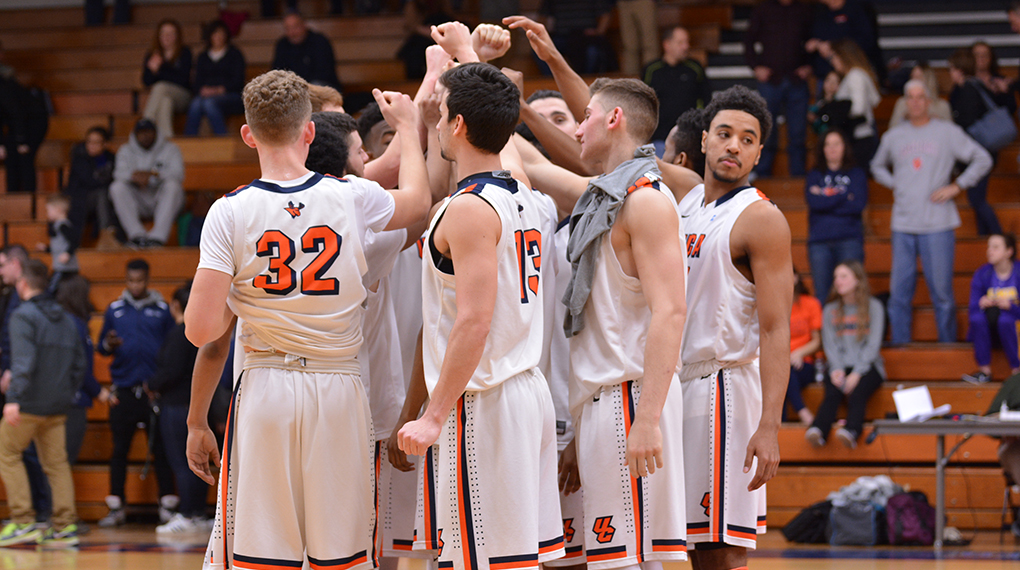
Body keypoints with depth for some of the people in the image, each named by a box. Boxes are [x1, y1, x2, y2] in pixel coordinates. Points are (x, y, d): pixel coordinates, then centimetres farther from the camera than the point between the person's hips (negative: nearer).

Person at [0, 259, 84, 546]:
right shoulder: (65, 319, 14)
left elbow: (24, 361, -21)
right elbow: (79, 363, 16)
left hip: (29, 404, -7)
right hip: (58, 408, 7)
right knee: (56, 463, 9)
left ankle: (24, 521, -2)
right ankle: (65, 526, 3)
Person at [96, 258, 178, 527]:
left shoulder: (161, 310, 6)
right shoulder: (115, 310, 10)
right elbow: (101, 347, 14)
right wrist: (108, 345, -9)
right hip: (123, 390, 1)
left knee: (161, 450, 0)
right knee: (119, 450, 4)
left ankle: (167, 506, 4)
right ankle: (116, 508, 9)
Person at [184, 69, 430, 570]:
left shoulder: (230, 212, -7)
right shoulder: (351, 198, -2)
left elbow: (201, 332, -11)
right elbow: (416, 200, 23)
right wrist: (407, 126, 38)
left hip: (264, 390, -1)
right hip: (339, 393, 1)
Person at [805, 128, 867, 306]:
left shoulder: (856, 174, 13)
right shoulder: (815, 176, 15)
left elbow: (859, 204, -4)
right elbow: (813, 201, -5)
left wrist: (826, 199, -3)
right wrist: (844, 198, -3)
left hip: (849, 240, -2)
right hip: (820, 242, 2)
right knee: (822, 294, -1)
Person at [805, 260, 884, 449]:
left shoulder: (873, 307, 7)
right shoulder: (830, 310, 17)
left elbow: (873, 344, -1)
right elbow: (829, 343, 7)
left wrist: (857, 373, -15)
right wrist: (837, 369, -13)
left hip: (867, 366, -2)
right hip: (840, 365, 2)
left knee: (857, 393, -33)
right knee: (833, 392, -30)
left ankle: (851, 431, -59)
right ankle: (817, 431, -55)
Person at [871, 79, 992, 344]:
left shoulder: (948, 132, 2)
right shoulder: (893, 137, 12)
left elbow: (982, 159, 4)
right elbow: (877, 166, 29)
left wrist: (957, 186, -4)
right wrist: (893, 185, 11)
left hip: (938, 225, -3)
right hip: (903, 225, 3)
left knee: (941, 290, -2)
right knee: (899, 290, 4)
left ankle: (948, 344, 7)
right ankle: (899, 346, 10)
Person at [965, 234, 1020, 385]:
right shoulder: (982, 274, 0)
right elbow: (972, 309, -4)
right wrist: (981, 304, -26)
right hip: (989, 330, 3)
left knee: (1005, 320, -35)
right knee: (978, 318, -30)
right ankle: (985, 371, -23)